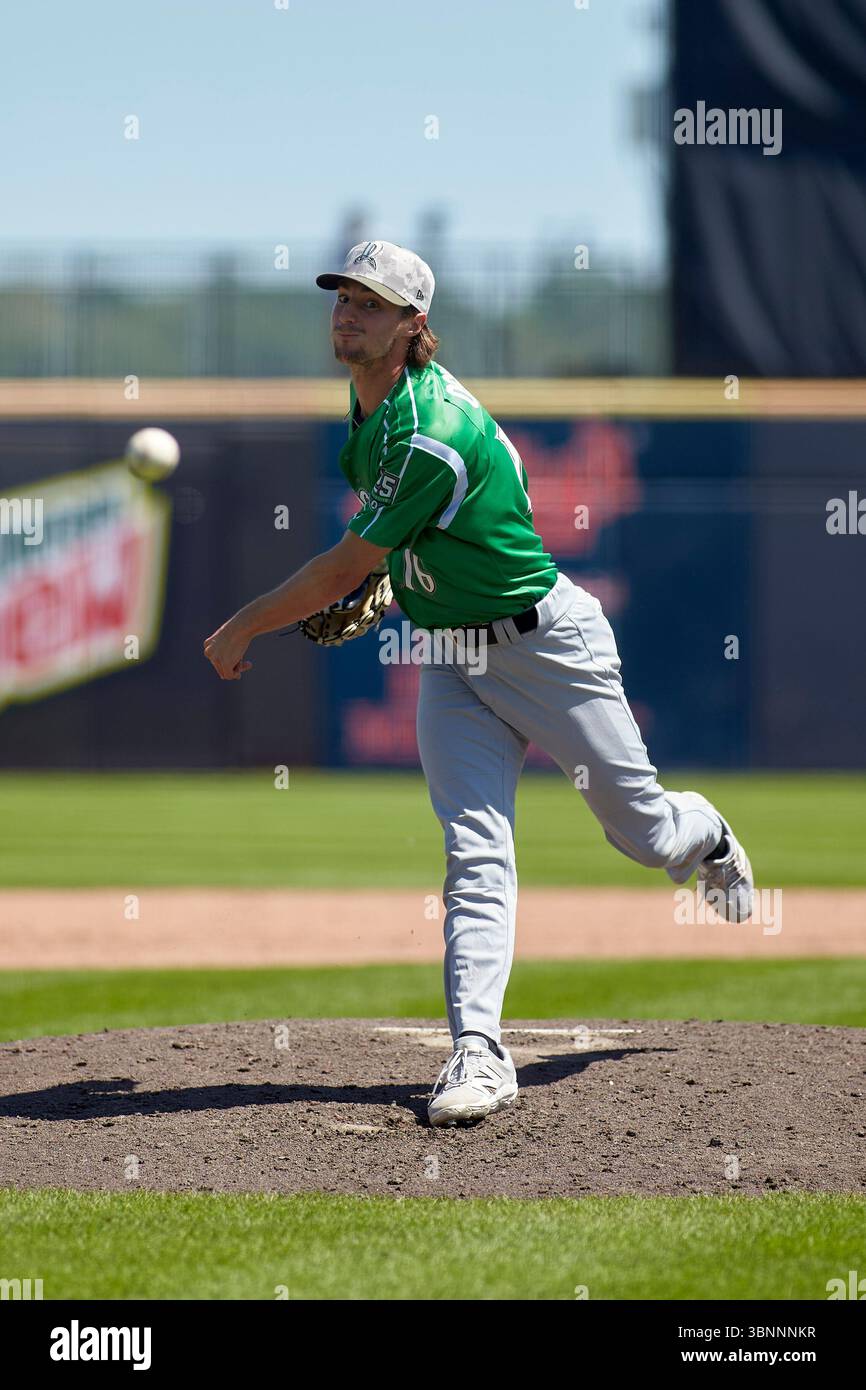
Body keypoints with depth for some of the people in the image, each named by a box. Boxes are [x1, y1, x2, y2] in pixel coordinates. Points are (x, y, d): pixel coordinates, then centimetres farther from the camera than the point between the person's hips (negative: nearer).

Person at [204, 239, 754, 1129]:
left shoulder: (436, 437, -30)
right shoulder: (370, 398, 0)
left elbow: (344, 571, -24)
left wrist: (241, 630, -14)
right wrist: (380, 567, 12)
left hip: (550, 646, -7)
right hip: (452, 662, 7)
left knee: (644, 835, 10)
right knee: (476, 854, -9)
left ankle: (705, 837, 46)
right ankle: (478, 1051, -19)